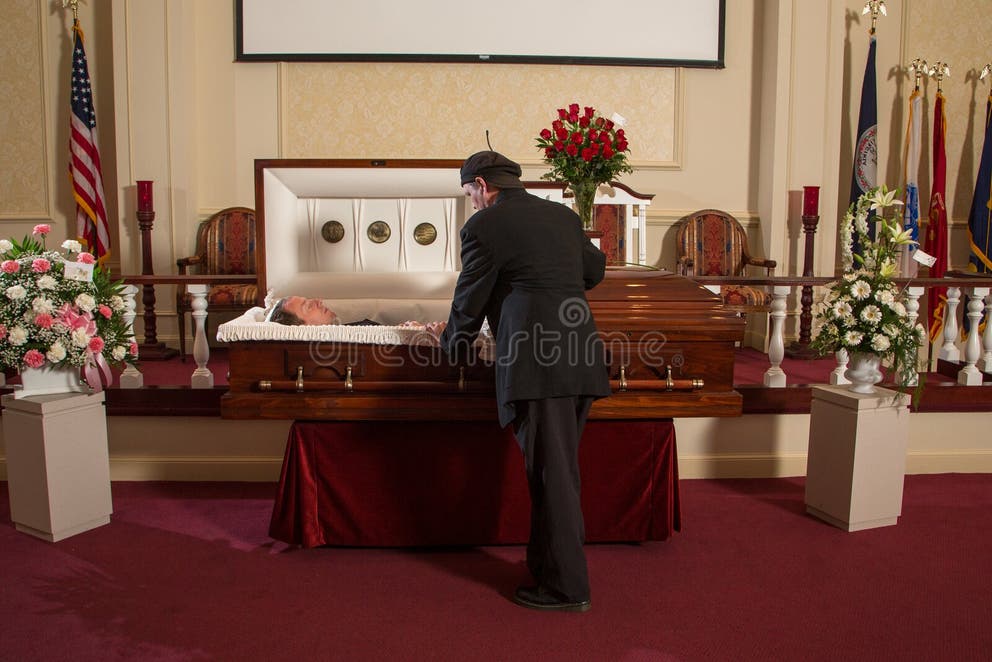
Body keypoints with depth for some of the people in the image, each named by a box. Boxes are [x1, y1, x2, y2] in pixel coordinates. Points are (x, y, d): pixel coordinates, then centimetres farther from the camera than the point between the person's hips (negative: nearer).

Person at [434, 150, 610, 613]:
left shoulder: (483, 226, -1)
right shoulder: (564, 215, 18)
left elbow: (469, 301, 3)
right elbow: (594, 270, 32)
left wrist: (451, 341, 23)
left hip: (536, 365, -8)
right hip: (579, 361, 8)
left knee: (551, 475, 0)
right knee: (561, 470, 18)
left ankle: (567, 587, 9)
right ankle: (552, 561, 31)